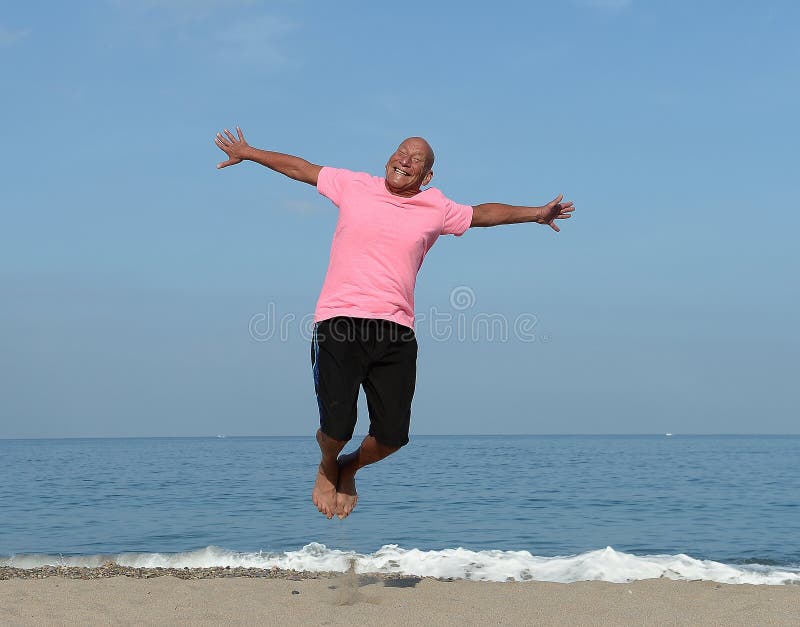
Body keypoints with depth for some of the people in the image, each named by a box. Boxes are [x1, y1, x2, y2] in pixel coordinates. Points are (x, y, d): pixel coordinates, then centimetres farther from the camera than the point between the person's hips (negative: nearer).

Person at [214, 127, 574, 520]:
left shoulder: (436, 209, 13)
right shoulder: (353, 185, 10)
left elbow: (484, 213, 30)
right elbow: (300, 168, 22)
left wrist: (536, 214, 33)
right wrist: (248, 153, 29)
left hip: (396, 331, 2)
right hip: (340, 322, -2)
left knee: (392, 436, -4)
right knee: (337, 426, -13)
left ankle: (349, 469, 32)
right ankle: (327, 467, 27)